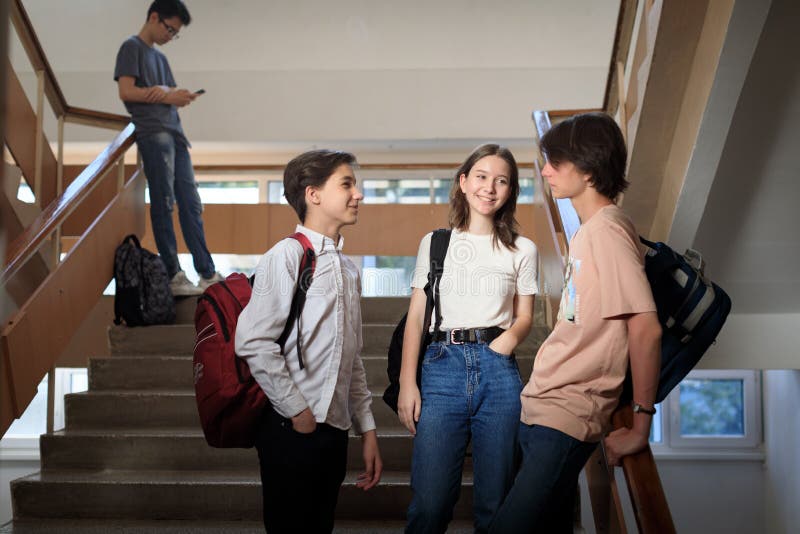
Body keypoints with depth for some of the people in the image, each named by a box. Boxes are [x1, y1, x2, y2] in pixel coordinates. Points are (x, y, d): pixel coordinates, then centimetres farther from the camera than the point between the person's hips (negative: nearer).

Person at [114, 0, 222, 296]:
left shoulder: (160, 57, 25)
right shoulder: (132, 47, 2)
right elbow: (127, 92, -9)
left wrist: (165, 90, -4)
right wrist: (168, 97, -5)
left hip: (175, 134, 8)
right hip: (154, 134, -8)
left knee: (190, 204, 4)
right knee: (164, 204, -9)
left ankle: (207, 274, 5)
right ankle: (172, 276, -6)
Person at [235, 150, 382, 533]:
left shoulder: (348, 270, 15)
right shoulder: (287, 255, -9)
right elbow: (253, 342, -17)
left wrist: (367, 429, 15)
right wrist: (298, 410, -13)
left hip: (335, 429, 7)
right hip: (293, 429, -7)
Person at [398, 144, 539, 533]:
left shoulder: (522, 249, 12)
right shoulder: (434, 243, 11)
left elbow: (525, 317, 14)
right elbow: (415, 317, 8)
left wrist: (511, 337, -10)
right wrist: (407, 383, -2)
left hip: (498, 370, 1)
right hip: (443, 366, -1)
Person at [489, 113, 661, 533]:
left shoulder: (607, 230, -15)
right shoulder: (589, 230, 15)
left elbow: (646, 329, -21)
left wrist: (640, 425, -17)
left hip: (563, 420, -10)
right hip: (541, 409, 10)